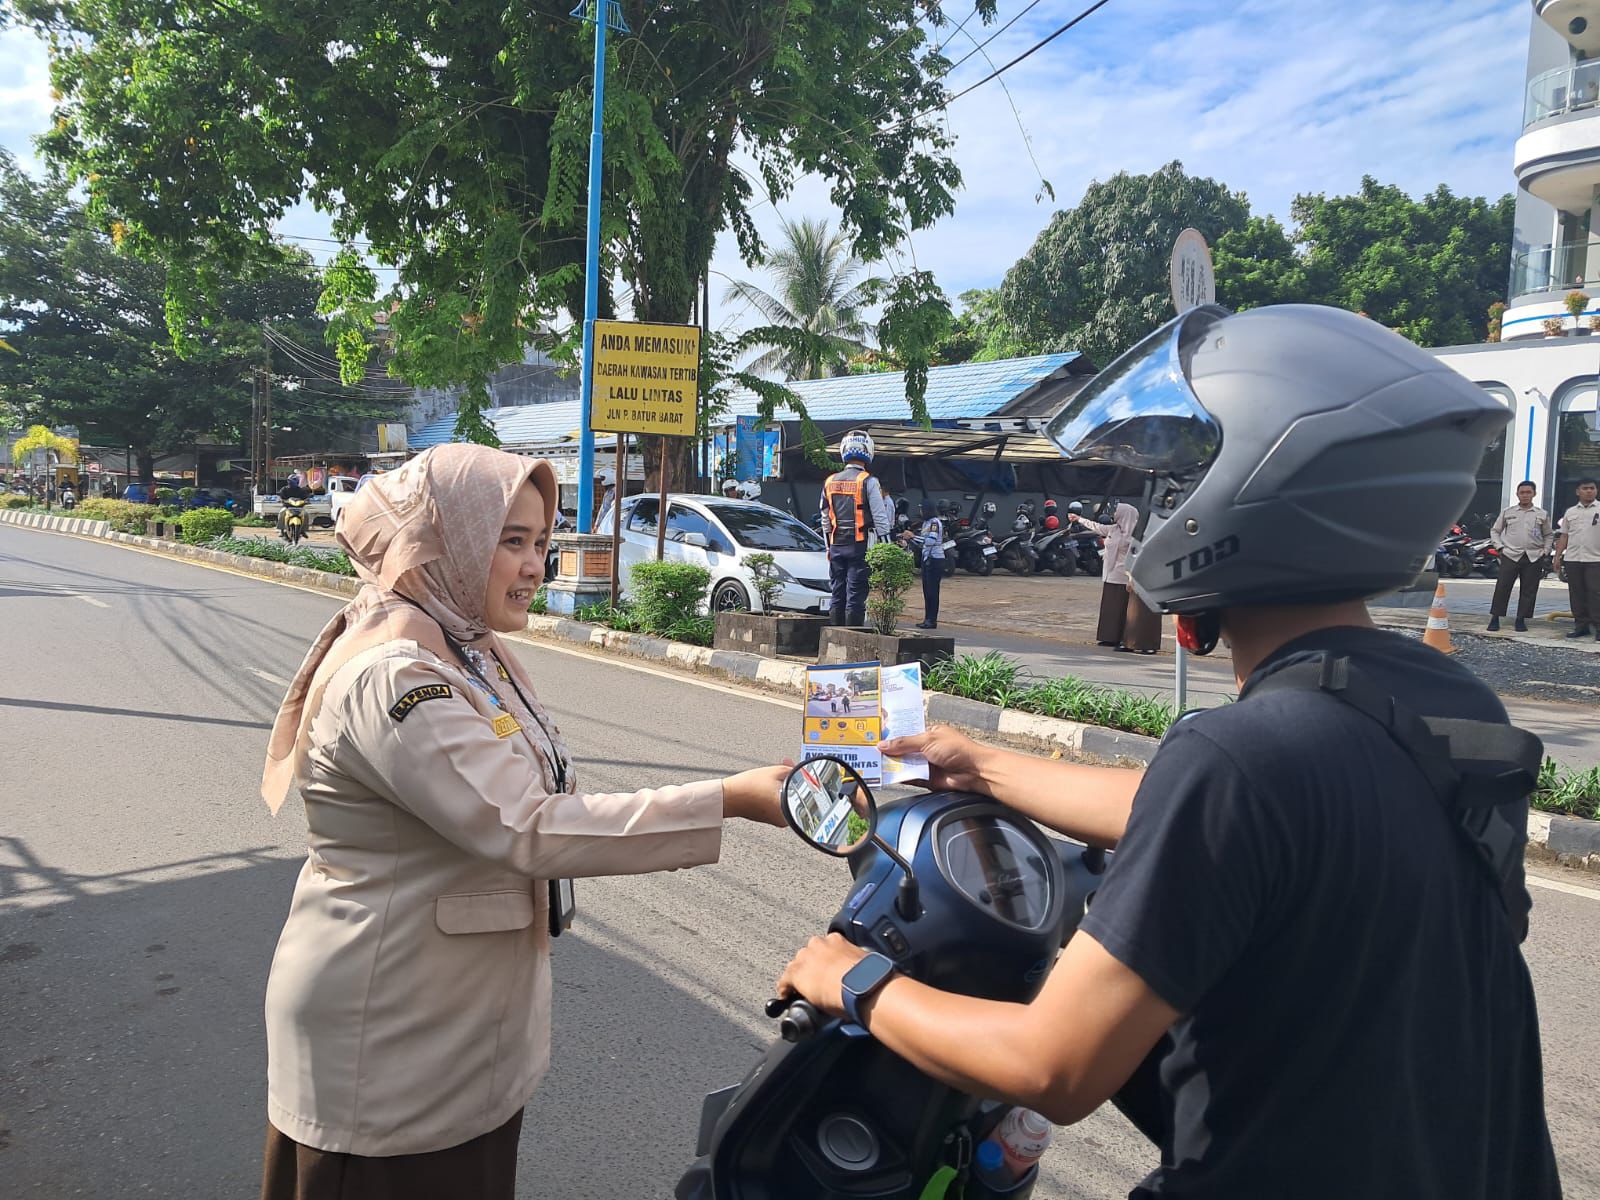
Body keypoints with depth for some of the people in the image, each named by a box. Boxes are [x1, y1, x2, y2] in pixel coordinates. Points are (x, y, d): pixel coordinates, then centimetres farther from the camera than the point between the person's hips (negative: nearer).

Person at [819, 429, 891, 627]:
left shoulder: (830, 482, 9)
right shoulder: (868, 481, -9)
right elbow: (880, 518, -10)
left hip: (837, 546, 5)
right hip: (860, 545, -5)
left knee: (837, 595, 11)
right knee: (856, 596, -3)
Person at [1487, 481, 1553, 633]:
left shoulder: (1542, 514, 9)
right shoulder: (1507, 512, 7)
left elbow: (1548, 535, 18)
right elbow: (1495, 530, 13)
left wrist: (1545, 550, 5)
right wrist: (1499, 546, 1)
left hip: (1534, 557, 1)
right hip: (1510, 556, -1)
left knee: (1529, 590, 1)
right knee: (1502, 587, -5)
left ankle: (1521, 620, 9)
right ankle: (1494, 619, 1)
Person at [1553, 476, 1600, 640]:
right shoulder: (1570, 512, 14)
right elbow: (1564, 536, 16)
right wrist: (1557, 556, 9)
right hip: (1572, 559, 4)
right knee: (1576, 594, 6)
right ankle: (1581, 625, 13)